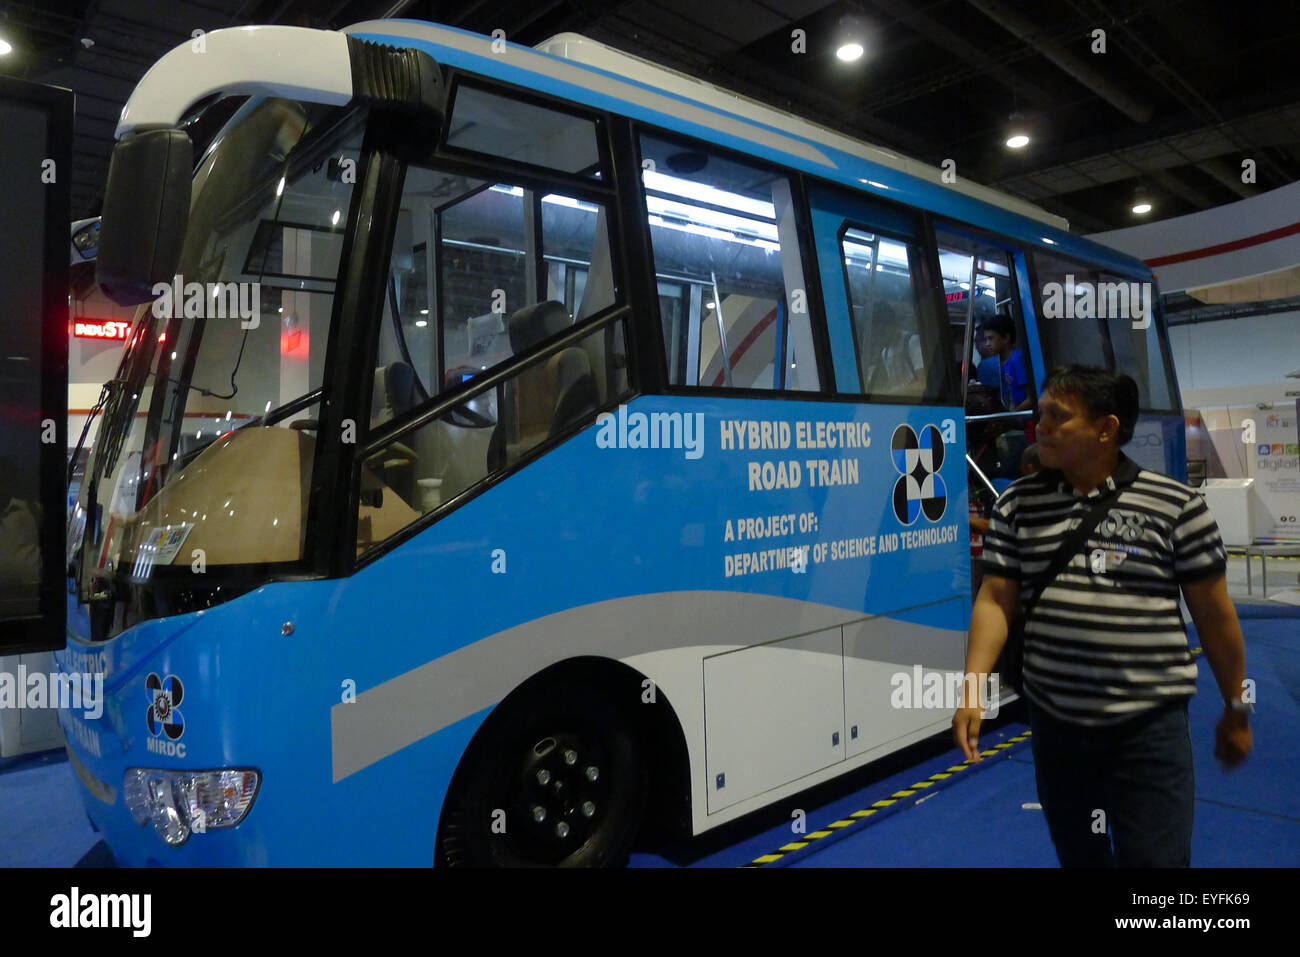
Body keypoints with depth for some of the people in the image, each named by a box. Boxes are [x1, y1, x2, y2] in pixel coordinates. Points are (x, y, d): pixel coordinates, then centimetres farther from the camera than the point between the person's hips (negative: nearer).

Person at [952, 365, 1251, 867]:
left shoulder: (1176, 504, -7)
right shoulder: (1017, 503, 0)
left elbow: (1214, 613, 0)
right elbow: (995, 600, -3)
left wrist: (1236, 708, 7)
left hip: (1150, 725, -3)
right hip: (1053, 721, 3)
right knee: (1077, 854, 18)